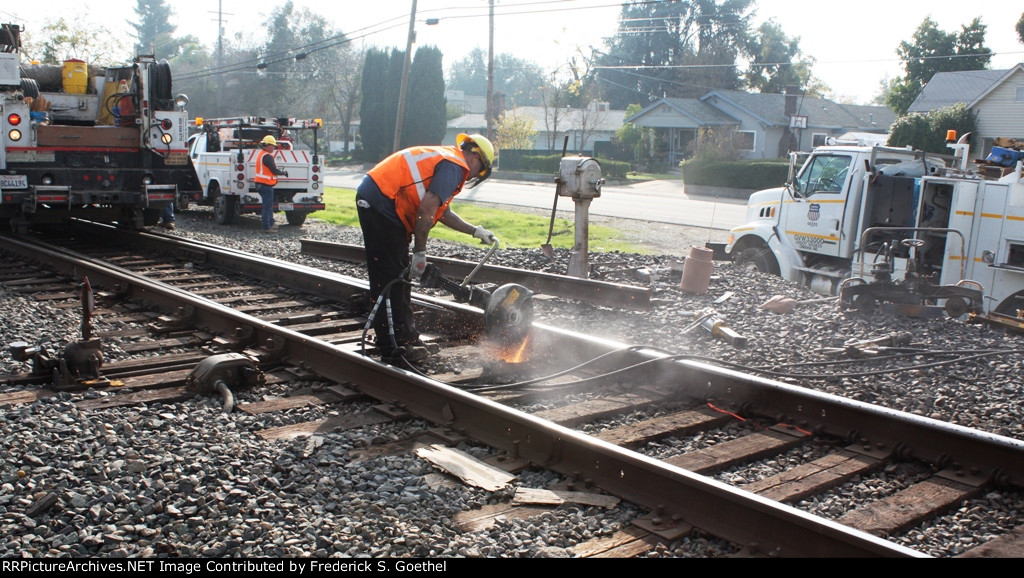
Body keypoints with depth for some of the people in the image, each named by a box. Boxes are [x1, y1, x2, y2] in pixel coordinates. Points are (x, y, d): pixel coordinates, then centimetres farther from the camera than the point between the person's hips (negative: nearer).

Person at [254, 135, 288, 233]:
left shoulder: (261, 154, 18)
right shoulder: (267, 156, -16)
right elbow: (274, 170, -17)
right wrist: (284, 173, -1)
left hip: (262, 184, 11)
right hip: (266, 184, -11)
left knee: (269, 206, 19)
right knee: (268, 206, -7)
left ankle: (270, 224, 27)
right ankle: (267, 227, -6)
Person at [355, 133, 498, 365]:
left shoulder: (443, 159, 21)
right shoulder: (454, 166, -10)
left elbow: (442, 212, 28)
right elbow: (426, 210, -21)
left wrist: (476, 231, 29)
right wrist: (420, 252, -15)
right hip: (381, 204, -11)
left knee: (400, 276, 15)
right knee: (390, 280, -7)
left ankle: (406, 339, 23)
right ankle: (393, 349, -2)